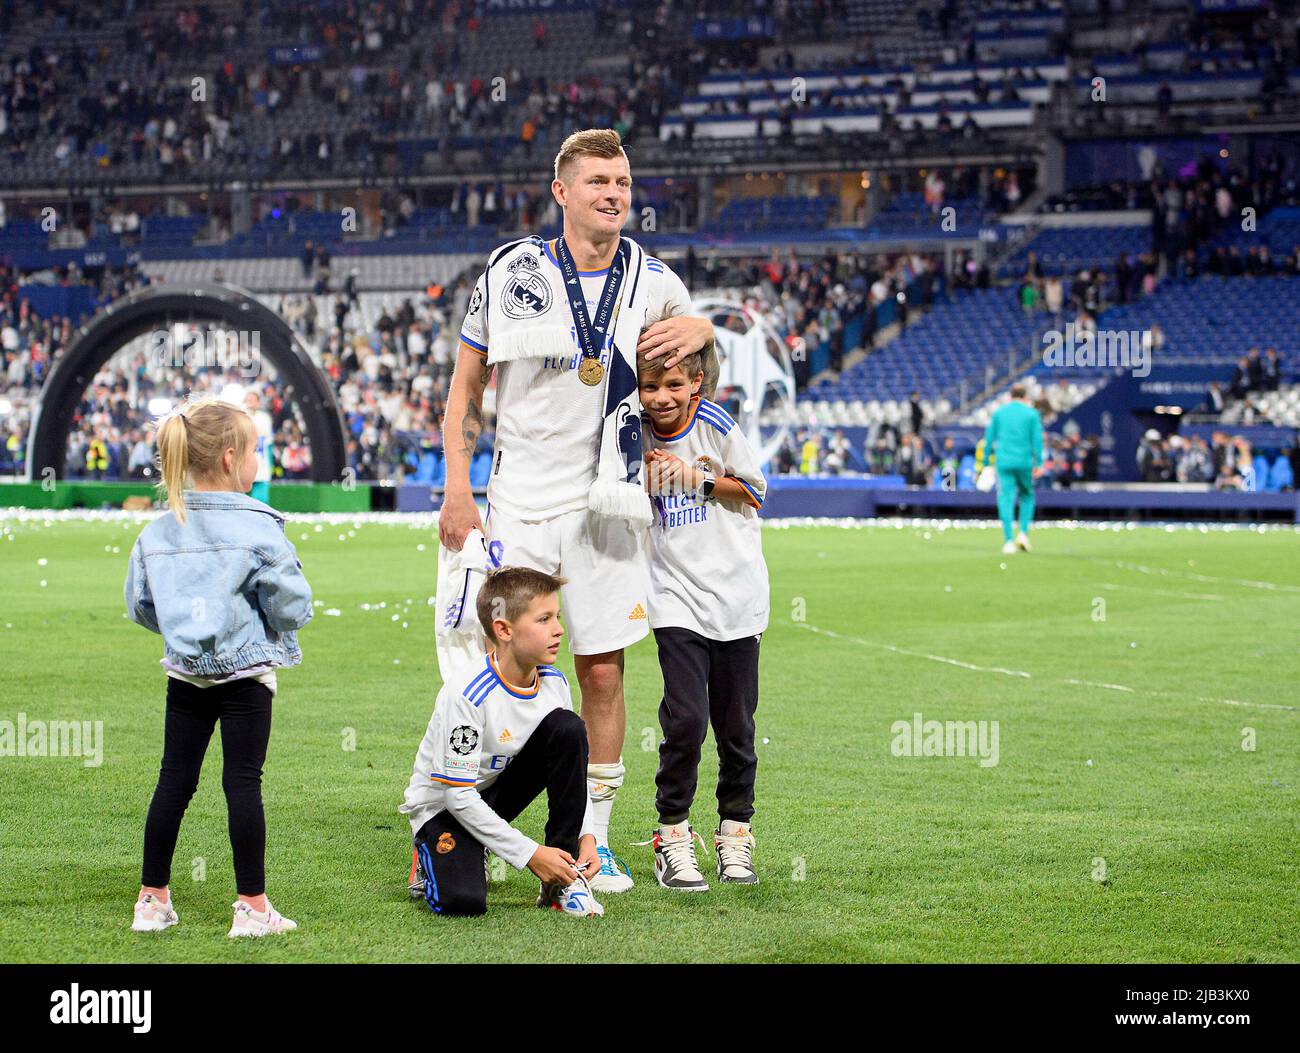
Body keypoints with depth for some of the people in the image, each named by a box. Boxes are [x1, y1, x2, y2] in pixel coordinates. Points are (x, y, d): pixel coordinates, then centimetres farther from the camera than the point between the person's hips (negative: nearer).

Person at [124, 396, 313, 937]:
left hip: (185, 673, 5)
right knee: (243, 782, -1)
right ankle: (252, 907, 2)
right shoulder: (257, 529, -14)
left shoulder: (158, 531, 2)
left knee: (174, 781, 11)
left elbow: (139, 604, 8)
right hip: (246, 672, -5)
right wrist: (278, 626, 9)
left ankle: (153, 899, 15)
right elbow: (292, 603, -13)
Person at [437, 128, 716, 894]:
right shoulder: (512, 273, -2)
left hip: (606, 500, 2)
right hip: (519, 500, -2)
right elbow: (468, 384, 5)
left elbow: (694, 336, 25)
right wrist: (457, 489, -3)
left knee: (604, 670, 2)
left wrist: (702, 330, -1)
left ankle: (594, 839, 13)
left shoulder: (652, 283, 4)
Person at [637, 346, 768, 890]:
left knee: (736, 726, 6)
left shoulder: (716, 426, -5)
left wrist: (697, 478, -10)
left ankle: (735, 833, 22)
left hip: (736, 594, 0)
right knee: (685, 718, -13)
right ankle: (672, 836, -1)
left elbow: (754, 491, 2)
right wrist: (643, 479, -7)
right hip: (676, 596, 0)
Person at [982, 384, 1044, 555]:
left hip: (1003, 462, 1)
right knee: (1027, 496, 19)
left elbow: (989, 438, 7)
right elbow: (1037, 440, -4)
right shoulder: (1031, 414, 3)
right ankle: (1023, 533, 4)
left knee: (1006, 500, -1)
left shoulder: (998, 412, 9)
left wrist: (986, 461, 11)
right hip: (1024, 462, -1)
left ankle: (1009, 540, -12)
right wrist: (1039, 464, -3)